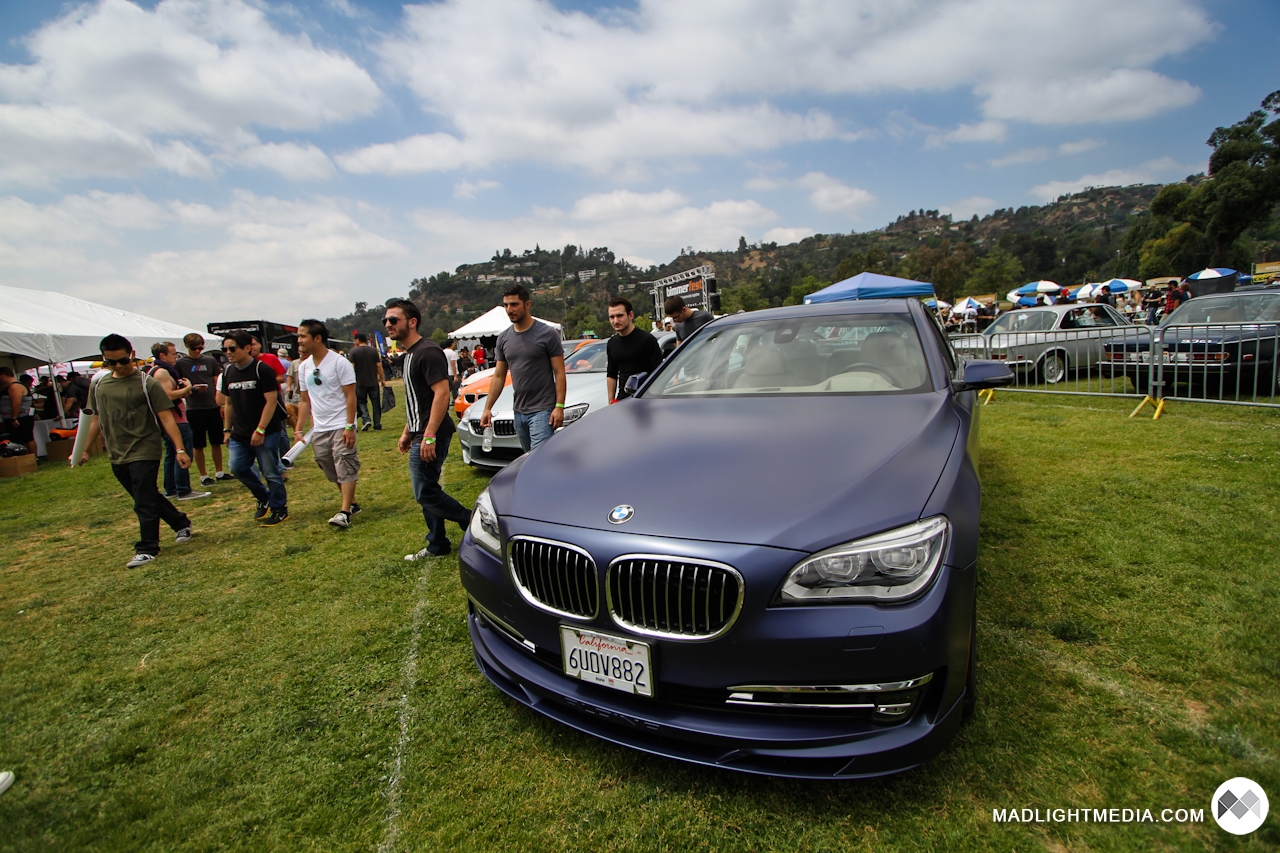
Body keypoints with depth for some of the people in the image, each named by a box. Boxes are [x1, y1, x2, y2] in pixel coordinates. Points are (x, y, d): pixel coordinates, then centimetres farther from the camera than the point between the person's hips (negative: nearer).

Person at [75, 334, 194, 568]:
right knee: (148, 498, 15)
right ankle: (181, 524, 32)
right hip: (117, 456, 6)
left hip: (144, 452, -6)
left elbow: (166, 417, -14)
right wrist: (86, 450, 19)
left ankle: (147, 549, 5)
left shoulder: (147, 383, -9)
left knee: (144, 503, -4)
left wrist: (180, 449, -21)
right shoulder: (98, 385, 7)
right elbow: (96, 419, 18)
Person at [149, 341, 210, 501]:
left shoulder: (155, 371, 18)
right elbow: (169, 395, -26)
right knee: (183, 455, -8)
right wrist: (187, 388, -14)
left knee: (171, 455, 16)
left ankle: (170, 490, 22)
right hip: (175, 420, -11)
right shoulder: (162, 372, -16)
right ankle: (183, 491, -7)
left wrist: (184, 391, 7)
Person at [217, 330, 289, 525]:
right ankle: (264, 497, 28)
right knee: (237, 468, 7)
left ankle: (279, 509, 14)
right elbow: (228, 403, 17)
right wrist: (227, 429, 14)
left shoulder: (262, 370, -12)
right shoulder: (228, 372, 9)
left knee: (271, 472, 0)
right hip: (239, 434, 7)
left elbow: (271, 401, -16)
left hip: (266, 433, -7)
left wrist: (260, 430, -19)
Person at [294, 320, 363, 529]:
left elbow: (350, 396, -11)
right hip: (318, 430, 7)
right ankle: (352, 504, 24)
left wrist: (349, 427, -17)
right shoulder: (304, 366, 9)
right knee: (333, 473, 11)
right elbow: (305, 401, 14)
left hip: (341, 426, -7)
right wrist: (299, 430, 9)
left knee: (345, 469, -9)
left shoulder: (339, 363, -10)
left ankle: (344, 512, -9)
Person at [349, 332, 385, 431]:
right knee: (376, 403, 8)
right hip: (373, 382, 2)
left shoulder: (353, 351, -4)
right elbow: (379, 366, 0)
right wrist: (383, 379, 5)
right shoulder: (373, 350, 2)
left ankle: (366, 420, -9)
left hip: (360, 382, -2)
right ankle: (377, 424, 8)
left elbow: (352, 366, -9)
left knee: (361, 401, 11)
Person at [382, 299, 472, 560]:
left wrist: (429, 436, -27)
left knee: (425, 493, -7)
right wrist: (407, 432, 21)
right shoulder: (408, 355, 16)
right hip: (420, 435, 10)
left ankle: (475, 524, 5)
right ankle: (437, 545, 23)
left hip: (431, 435, -10)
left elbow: (442, 393, -23)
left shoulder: (427, 352, -16)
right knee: (426, 490, 14)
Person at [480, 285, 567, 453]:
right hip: (519, 411, 6)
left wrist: (559, 406, -14)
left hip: (543, 410, -6)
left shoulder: (547, 334, -6)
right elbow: (498, 376, 14)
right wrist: (487, 408, 8)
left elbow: (559, 373, -6)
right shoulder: (504, 338, 11)